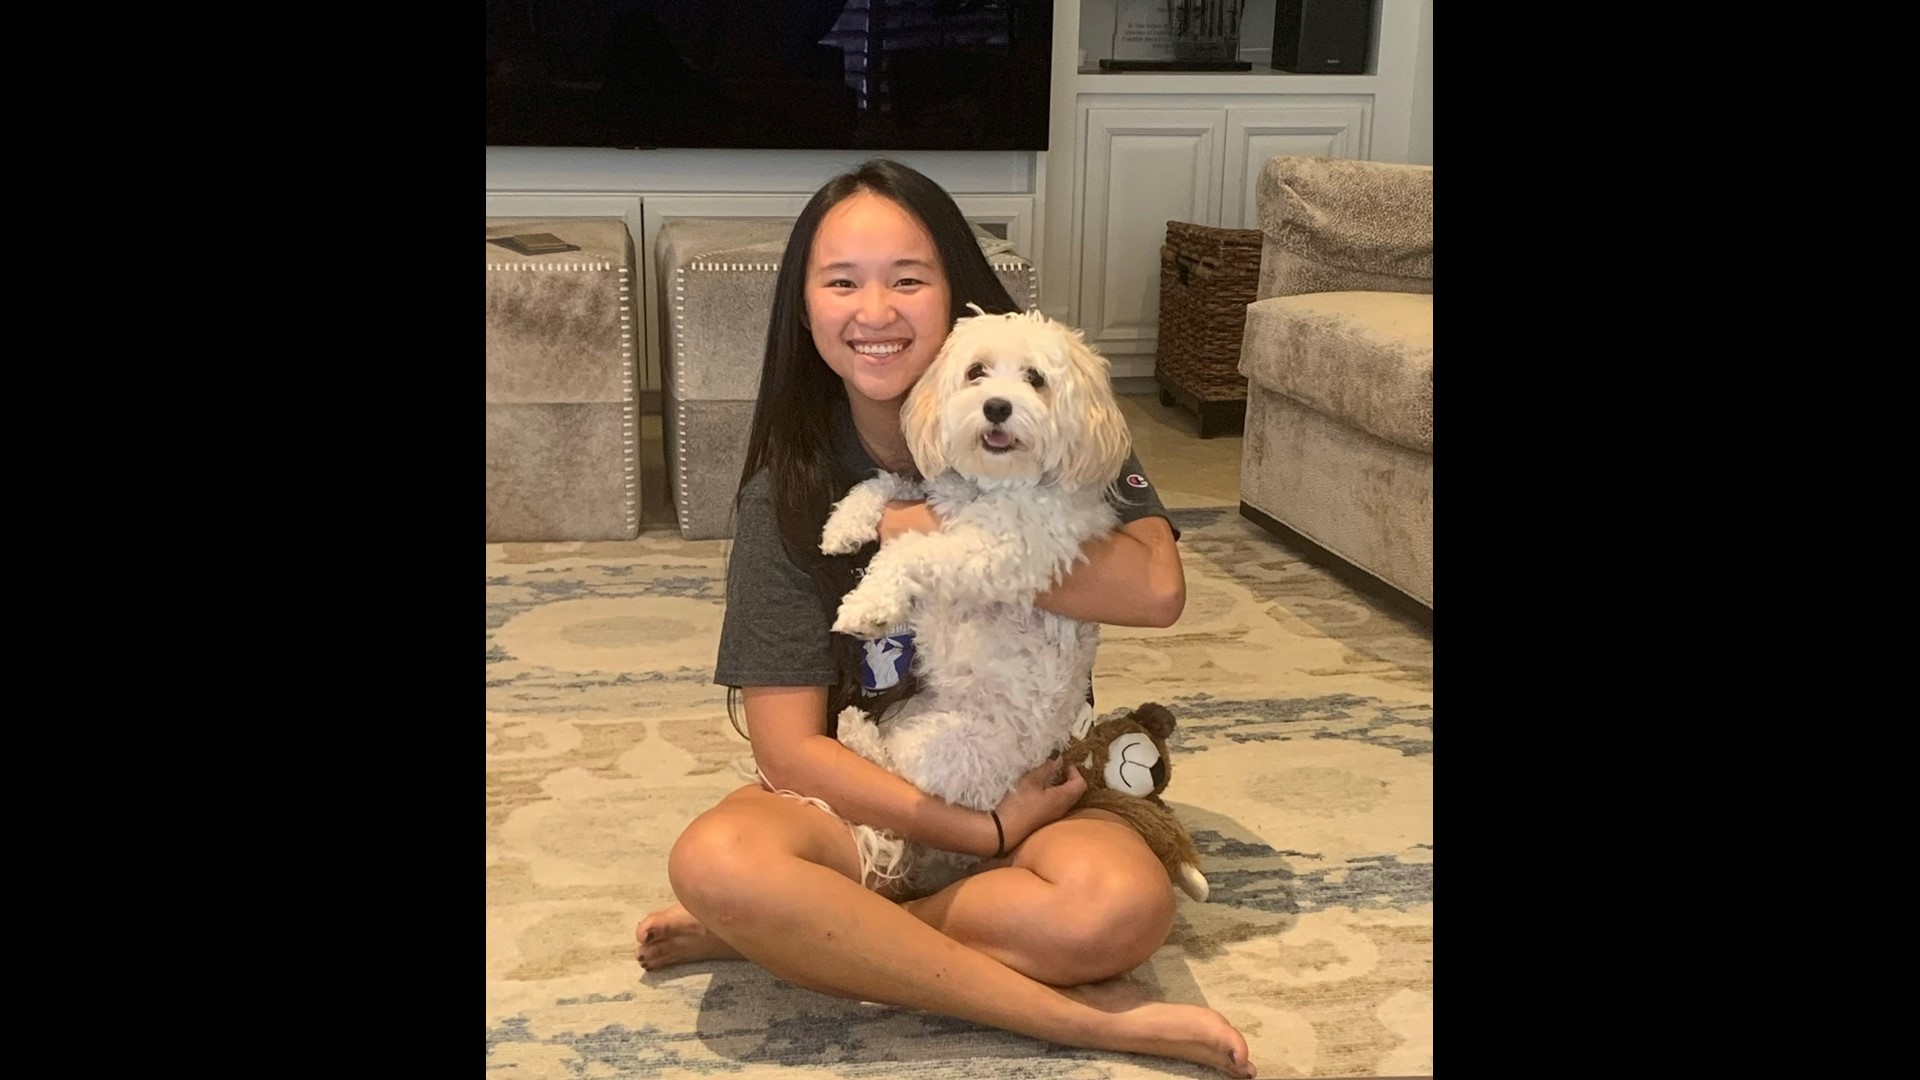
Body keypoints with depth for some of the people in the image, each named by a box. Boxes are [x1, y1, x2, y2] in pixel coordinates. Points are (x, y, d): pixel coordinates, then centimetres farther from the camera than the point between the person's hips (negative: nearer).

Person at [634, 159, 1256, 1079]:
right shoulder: (787, 492, -7)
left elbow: (1155, 589, -20)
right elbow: (790, 746, -12)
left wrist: (950, 542, -24)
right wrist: (988, 834, -19)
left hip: (1031, 784, 0)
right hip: (862, 794, 0)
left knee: (1123, 905, -33)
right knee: (714, 858, -33)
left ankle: (784, 930, -16)